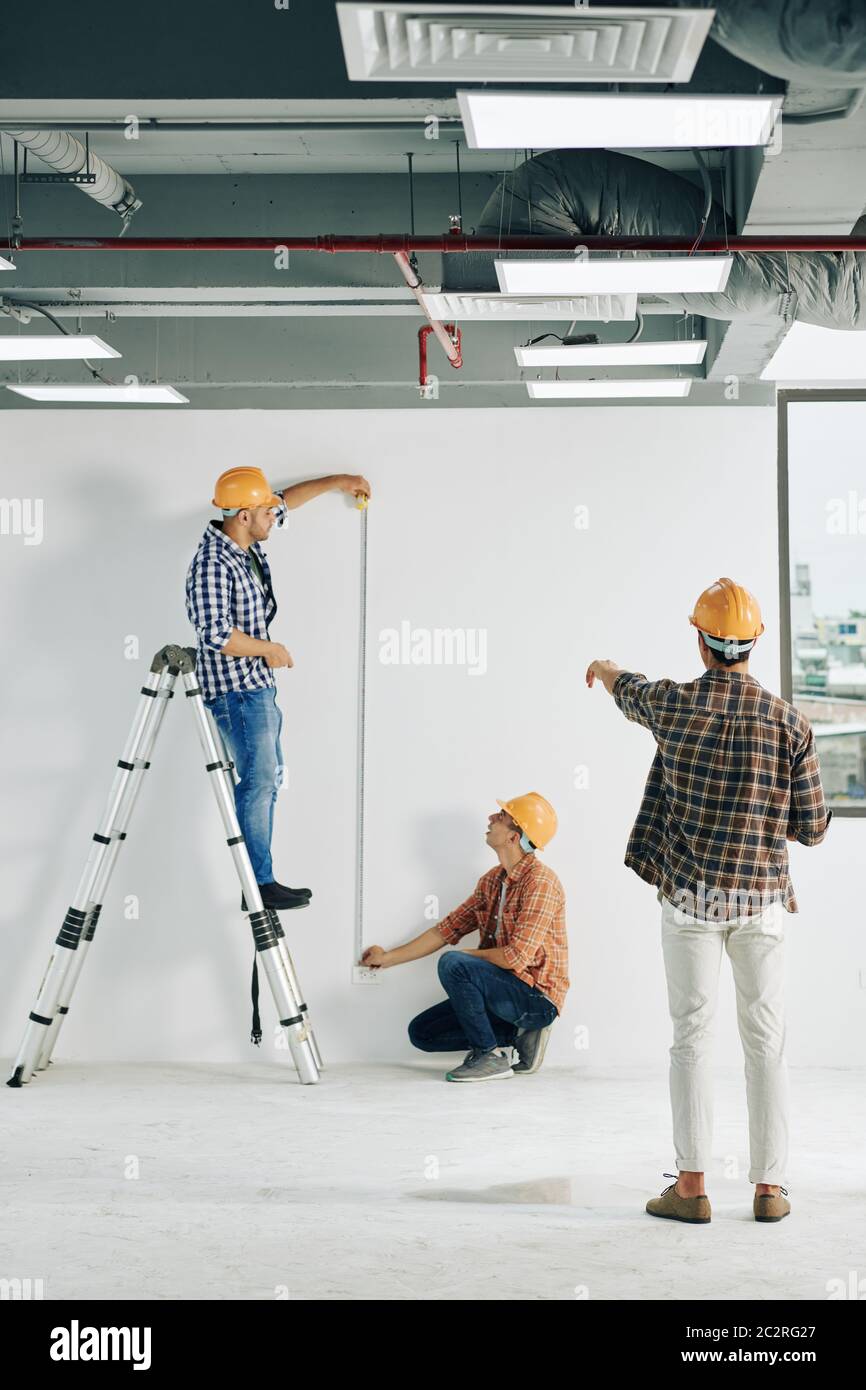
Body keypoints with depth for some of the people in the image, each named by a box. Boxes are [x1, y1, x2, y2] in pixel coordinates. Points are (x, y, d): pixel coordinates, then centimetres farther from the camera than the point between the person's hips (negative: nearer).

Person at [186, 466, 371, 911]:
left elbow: (286, 500, 22)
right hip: (236, 689, -10)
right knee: (258, 781, -6)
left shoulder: (245, 541, 4)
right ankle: (260, 885, 2)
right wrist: (270, 649, -18)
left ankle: (261, 879, 18)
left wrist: (335, 481, 26)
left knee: (267, 777, 12)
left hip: (258, 683, 10)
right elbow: (215, 632, -30)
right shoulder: (213, 564, -23)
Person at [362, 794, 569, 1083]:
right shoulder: (492, 881, 9)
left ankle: (490, 1055, -14)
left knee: (452, 965, -28)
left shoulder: (540, 881, -19)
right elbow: (447, 930, 15)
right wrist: (388, 958, 17)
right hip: (506, 990, 9)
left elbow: (516, 957, -25)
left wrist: (465, 957, -8)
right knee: (422, 1032, 6)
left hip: (537, 996, -9)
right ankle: (519, 1034, 6)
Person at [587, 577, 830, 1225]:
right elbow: (813, 828, -1)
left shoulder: (672, 705, -5)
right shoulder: (790, 723, -6)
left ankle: (692, 1185, 7)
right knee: (766, 1041, 8)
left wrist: (603, 668, 44)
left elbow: (629, 689, 20)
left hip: (689, 899, 0)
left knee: (692, 1038, 5)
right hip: (761, 901, 1)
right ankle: (770, 1188, 12)